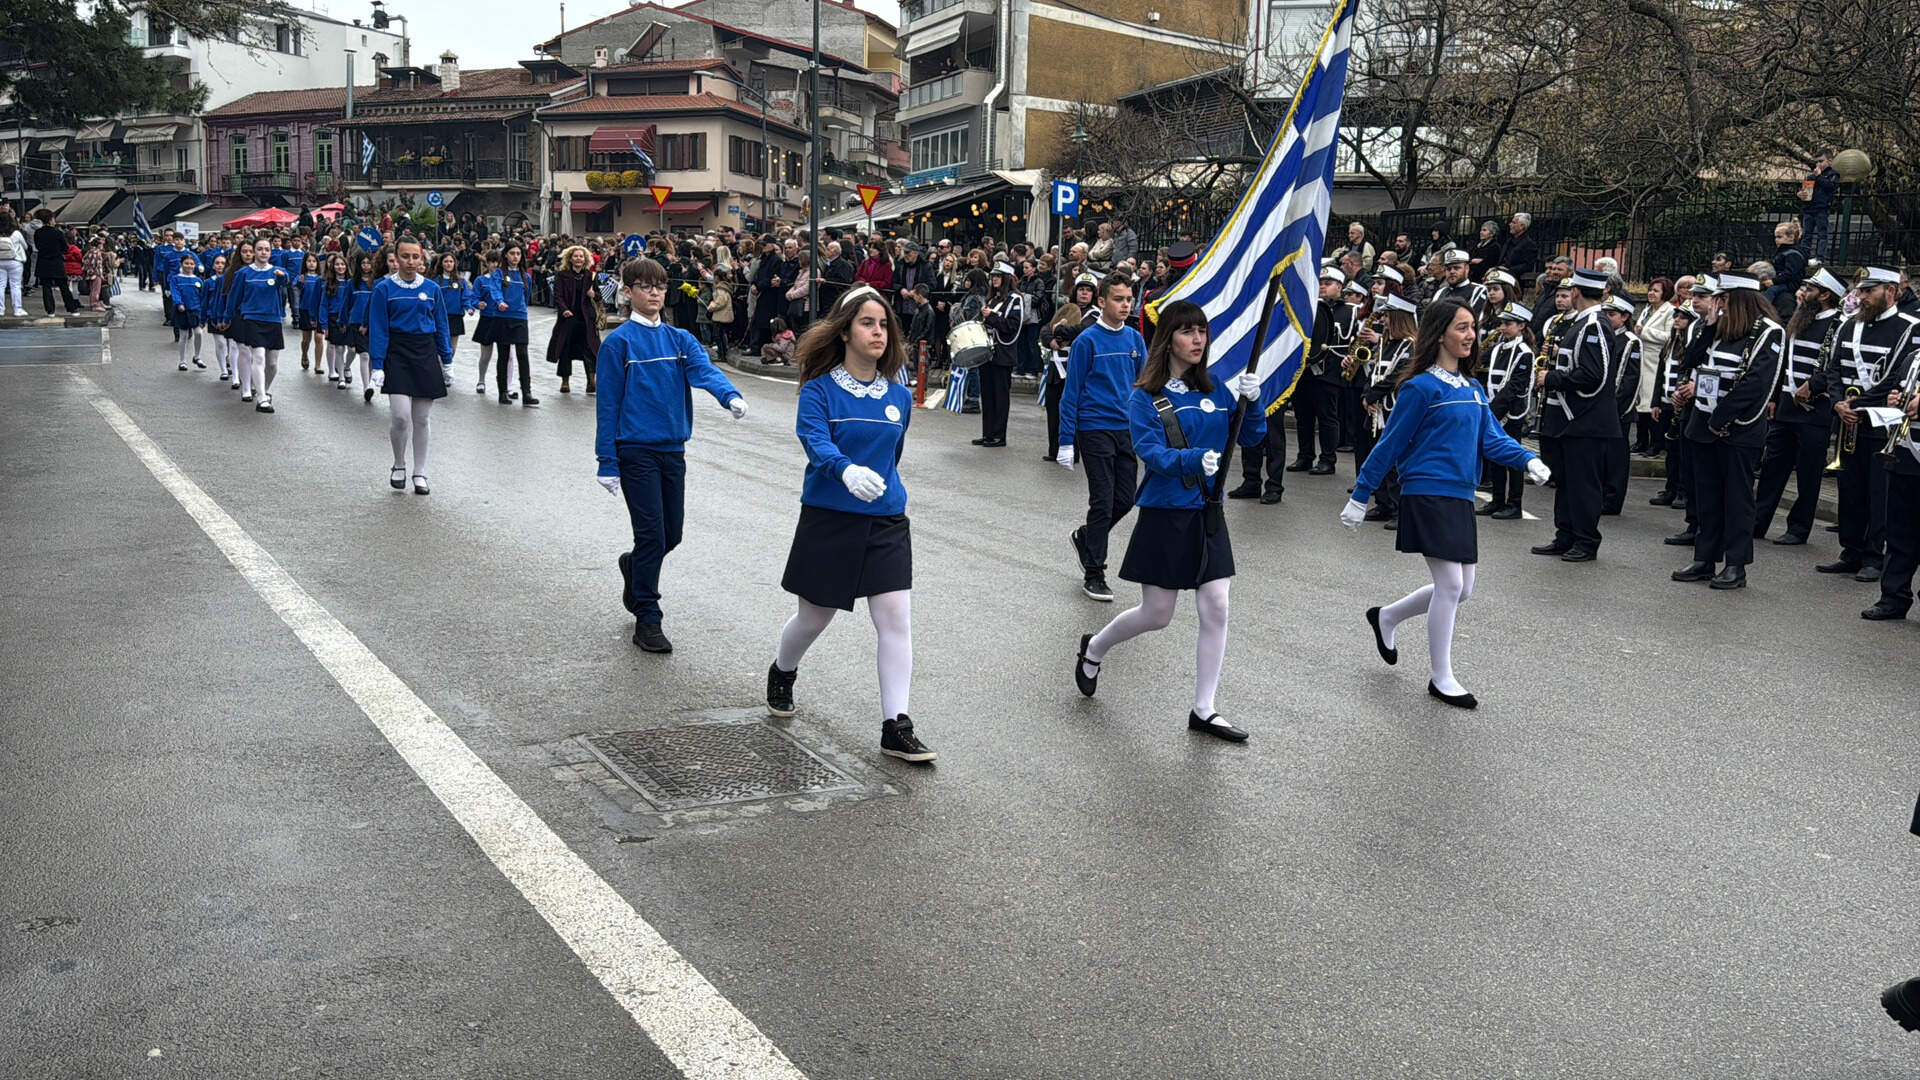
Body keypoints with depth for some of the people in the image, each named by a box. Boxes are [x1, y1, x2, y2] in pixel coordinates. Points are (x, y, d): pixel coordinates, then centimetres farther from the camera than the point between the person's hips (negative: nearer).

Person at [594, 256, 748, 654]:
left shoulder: (680, 339, 8)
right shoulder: (618, 343, -5)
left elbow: (705, 369, -11)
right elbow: (608, 405, -6)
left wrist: (730, 395, -33)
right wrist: (607, 463, -9)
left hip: (673, 449, 5)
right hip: (636, 451, -5)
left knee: (672, 533, 12)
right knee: (651, 534, -7)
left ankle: (634, 566, 43)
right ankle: (647, 621, 5)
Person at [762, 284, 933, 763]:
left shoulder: (899, 396, 7)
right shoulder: (820, 390, -7)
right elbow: (815, 441, -25)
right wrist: (847, 470, -43)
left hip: (885, 520, 3)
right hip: (828, 519, -3)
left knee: (895, 615, -9)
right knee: (813, 617, 10)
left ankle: (896, 727, -4)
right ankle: (782, 673, 44)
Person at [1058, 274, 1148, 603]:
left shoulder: (1135, 339, 7)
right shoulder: (1087, 341, -8)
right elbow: (1072, 393, -6)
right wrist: (1066, 441, -9)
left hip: (1128, 430, 5)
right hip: (1095, 430, -5)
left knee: (1125, 499, 8)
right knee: (1102, 502, -3)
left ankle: (1084, 538, 35)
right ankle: (1094, 575, 9)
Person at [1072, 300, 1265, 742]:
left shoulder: (1217, 390, 5)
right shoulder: (1145, 397, -9)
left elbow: (1250, 437, 4)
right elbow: (1150, 451, -19)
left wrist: (1252, 401, -15)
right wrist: (1194, 459, -36)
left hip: (1207, 513, 4)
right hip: (1165, 514, -4)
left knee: (1216, 609, -1)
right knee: (1156, 615, 4)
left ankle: (1203, 710, 10)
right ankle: (1094, 647, 35)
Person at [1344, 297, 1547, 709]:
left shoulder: (1473, 389, 13)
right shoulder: (1421, 387, -9)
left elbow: (1492, 439, 7)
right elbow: (1390, 445, -7)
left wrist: (1528, 459, -13)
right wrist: (1359, 497, -4)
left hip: (1460, 498, 8)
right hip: (1428, 494, -8)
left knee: (1460, 590, 11)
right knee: (1450, 585, -8)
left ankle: (1385, 618, 33)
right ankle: (1441, 678, 6)